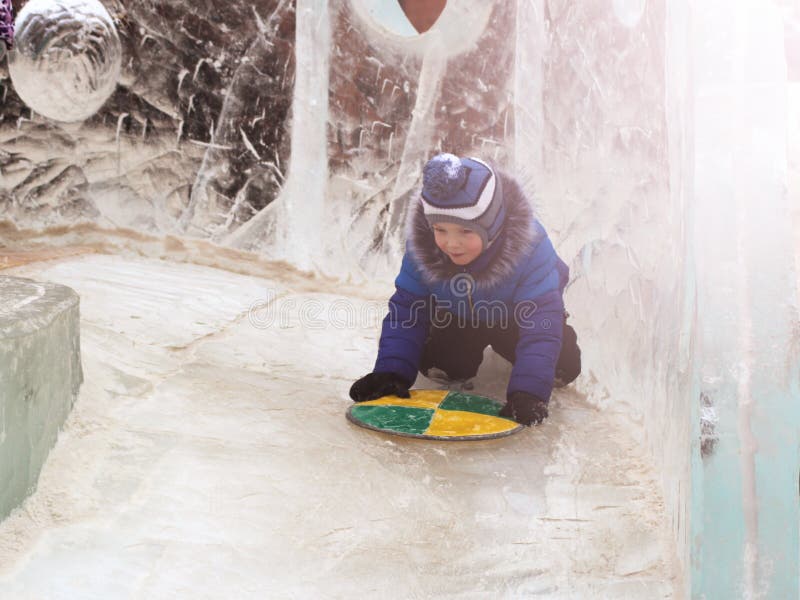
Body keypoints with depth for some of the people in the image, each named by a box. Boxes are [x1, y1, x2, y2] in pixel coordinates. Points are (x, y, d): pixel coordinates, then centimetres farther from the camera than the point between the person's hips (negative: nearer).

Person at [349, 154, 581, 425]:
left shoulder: (528, 246, -41)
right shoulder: (420, 248, -31)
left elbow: (540, 322, -43)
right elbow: (406, 311, -24)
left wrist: (528, 390, -54)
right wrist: (391, 372, -37)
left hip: (515, 319, -1)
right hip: (459, 318, 2)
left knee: (564, 365, -15)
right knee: (436, 360, -17)